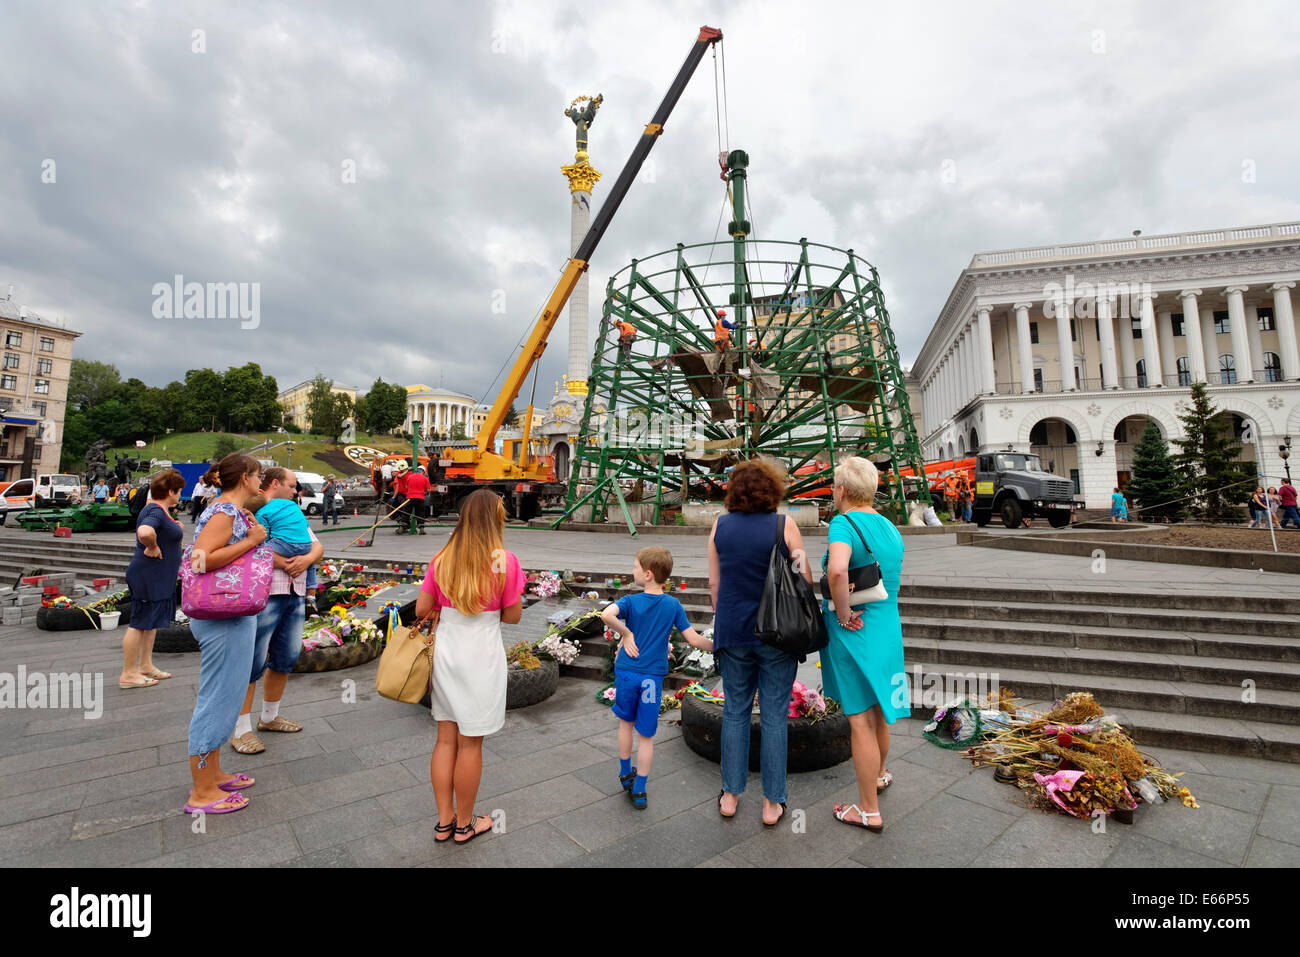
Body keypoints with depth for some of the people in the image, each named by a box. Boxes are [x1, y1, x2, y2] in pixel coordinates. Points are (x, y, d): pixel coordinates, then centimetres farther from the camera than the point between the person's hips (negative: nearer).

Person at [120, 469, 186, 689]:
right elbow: (144, 532, -40)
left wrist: (175, 529, 13)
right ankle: (128, 674, 9)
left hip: (158, 578, 11)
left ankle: (145, 666, 28)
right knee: (140, 623, -1)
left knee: (151, 622, 18)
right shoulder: (155, 511, -20)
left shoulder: (160, 510, 12)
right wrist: (153, 547, -24)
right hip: (149, 577, -11)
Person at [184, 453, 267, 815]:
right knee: (218, 698, 0)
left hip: (232, 616, 11)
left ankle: (213, 774, 34)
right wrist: (251, 541, -23)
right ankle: (201, 793, 14)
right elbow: (201, 557, -29)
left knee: (221, 697, 20)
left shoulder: (232, 510, 12)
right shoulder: (225, 512, -18)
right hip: (224, 619, -11)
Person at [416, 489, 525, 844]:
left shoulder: (442, 559, -1)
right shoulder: (504, 561, -14)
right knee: (470, 743, 10)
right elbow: (513, 616, -7)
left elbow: (422, 609, 3)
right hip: (481, 655, -5)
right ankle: (464, 824, 27)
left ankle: (444, 821, 30)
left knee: (446, 739, 17)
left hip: (445, 651, 5)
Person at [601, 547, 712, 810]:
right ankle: (639, 791, 19)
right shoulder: (674, 605, -6)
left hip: (626, 672, 0)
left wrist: (625, 633, -16)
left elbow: (606, 615, -31)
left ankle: (625, 774, 38)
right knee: (646, 735, 11)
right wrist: (718, 647, 9)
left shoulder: (631, 601, -11)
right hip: (653, 676, 0)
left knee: (626, 722, 22)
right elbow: (695, 640, -7)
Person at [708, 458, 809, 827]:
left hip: (733, 631, 2)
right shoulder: (784, 526, -9)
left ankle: (730, 795, 26)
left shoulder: (720, 526, -1)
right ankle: (772, 803, 21)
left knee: (735, 711, 15)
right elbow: (805, 582, -9)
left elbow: (714, 583, 4)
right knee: (775, 715, 9)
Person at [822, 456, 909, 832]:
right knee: (878, 713, 26)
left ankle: (869, 811, 21)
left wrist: (843, 613, -25)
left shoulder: (843, 523, -20)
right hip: (888, 631, 8)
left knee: (861, 721, 6)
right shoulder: (889, 527, 5)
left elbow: (837, 569, -40)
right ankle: (879, 774, 49)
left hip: (853, 636, -8)